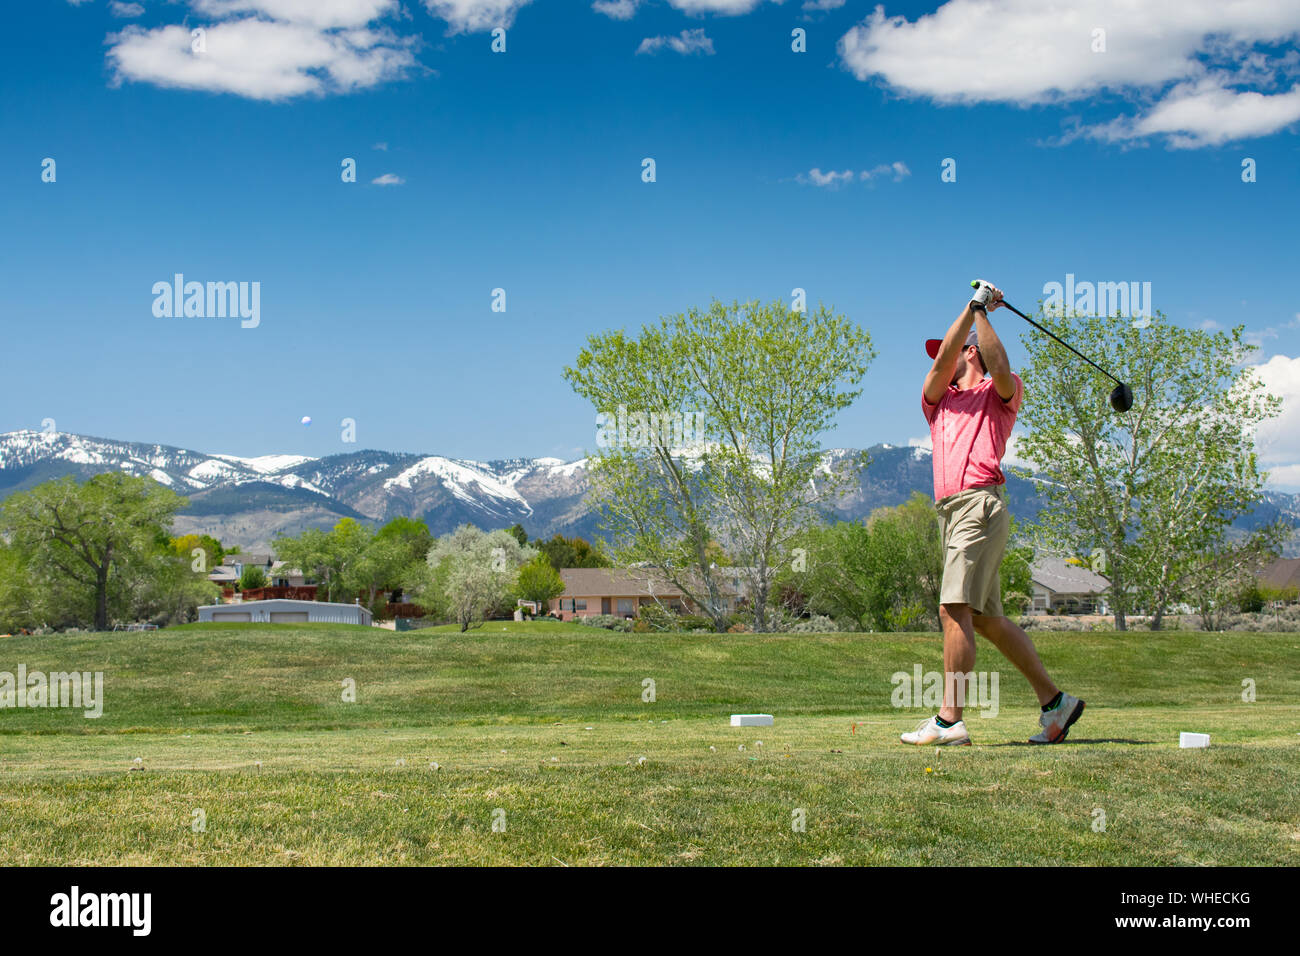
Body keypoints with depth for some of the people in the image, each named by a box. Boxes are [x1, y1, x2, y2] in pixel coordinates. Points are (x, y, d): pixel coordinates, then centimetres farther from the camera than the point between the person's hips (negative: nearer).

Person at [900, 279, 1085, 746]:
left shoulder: (1000, 394, 11)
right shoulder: (937, 399, 25)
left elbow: (1001, 371, -13)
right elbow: (942, 362, 5)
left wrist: (982, 313, -8)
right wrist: (972, 306, 2)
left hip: (981, 502, -8)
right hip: (950, 511, 8)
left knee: (955, 608, -17)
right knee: (986, 619, 8)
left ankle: (950, 720, -18)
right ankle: (1054, 700, 16)